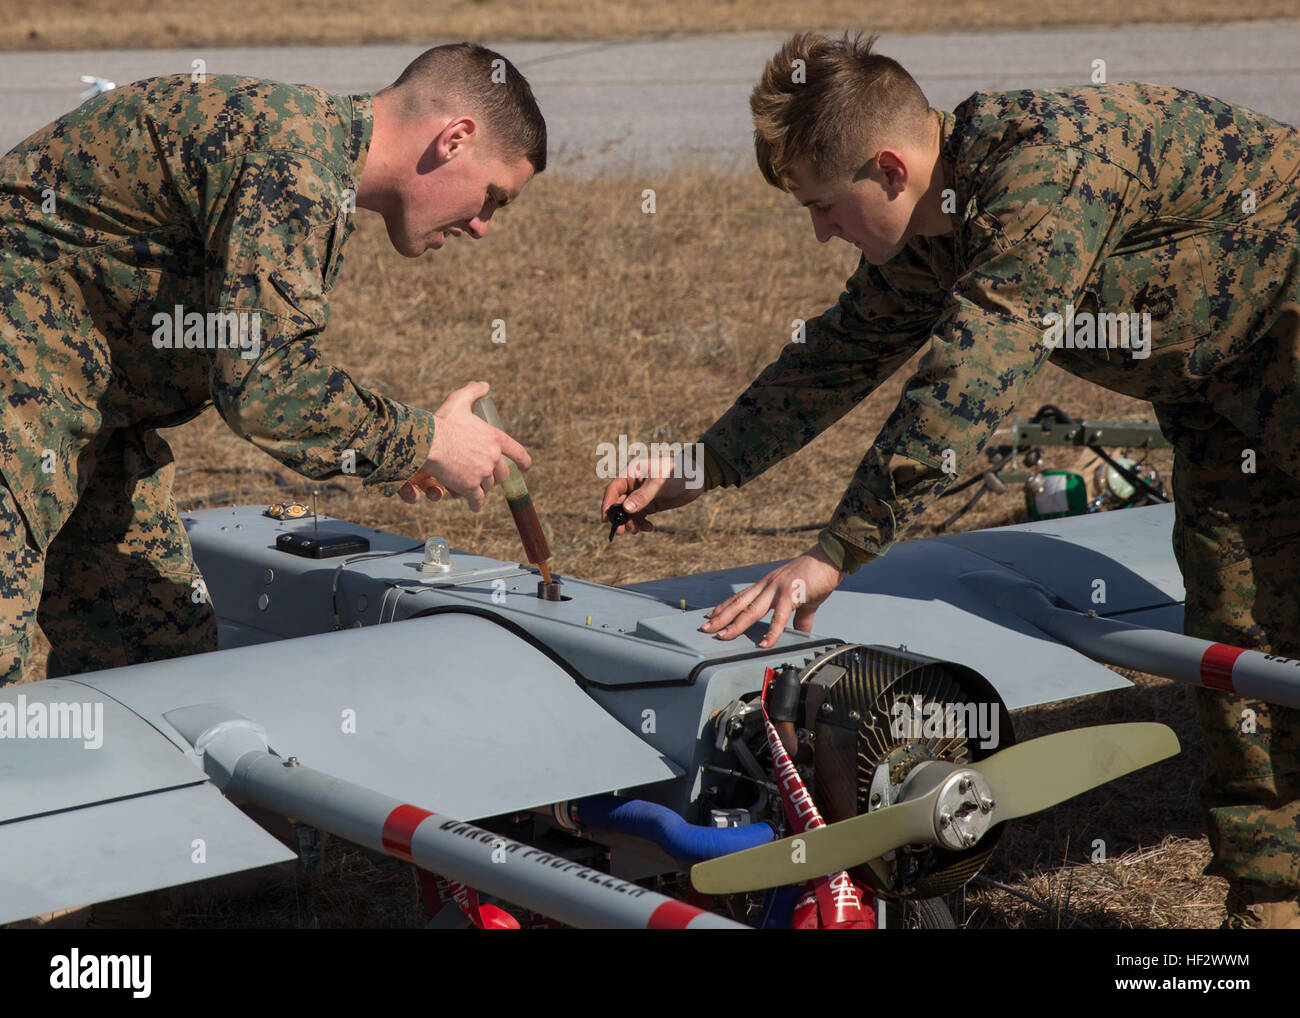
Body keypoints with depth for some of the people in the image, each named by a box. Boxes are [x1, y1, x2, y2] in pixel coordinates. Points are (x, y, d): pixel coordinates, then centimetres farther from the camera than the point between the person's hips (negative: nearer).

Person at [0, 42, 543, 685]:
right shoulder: (295, 157, -22)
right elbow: (261, 383, -25)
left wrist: (365, 446, 12)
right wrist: (424, 443, -13)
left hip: (94, 406, 11)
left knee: (168, 653, 9)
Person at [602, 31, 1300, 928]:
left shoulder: (1049, 167, -34)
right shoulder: (933, 229, -3)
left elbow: (966, 384, -39)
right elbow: (845, 352, 11)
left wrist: (836, 553, -38)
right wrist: (701, 468, 9)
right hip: (1213, 364, 8)